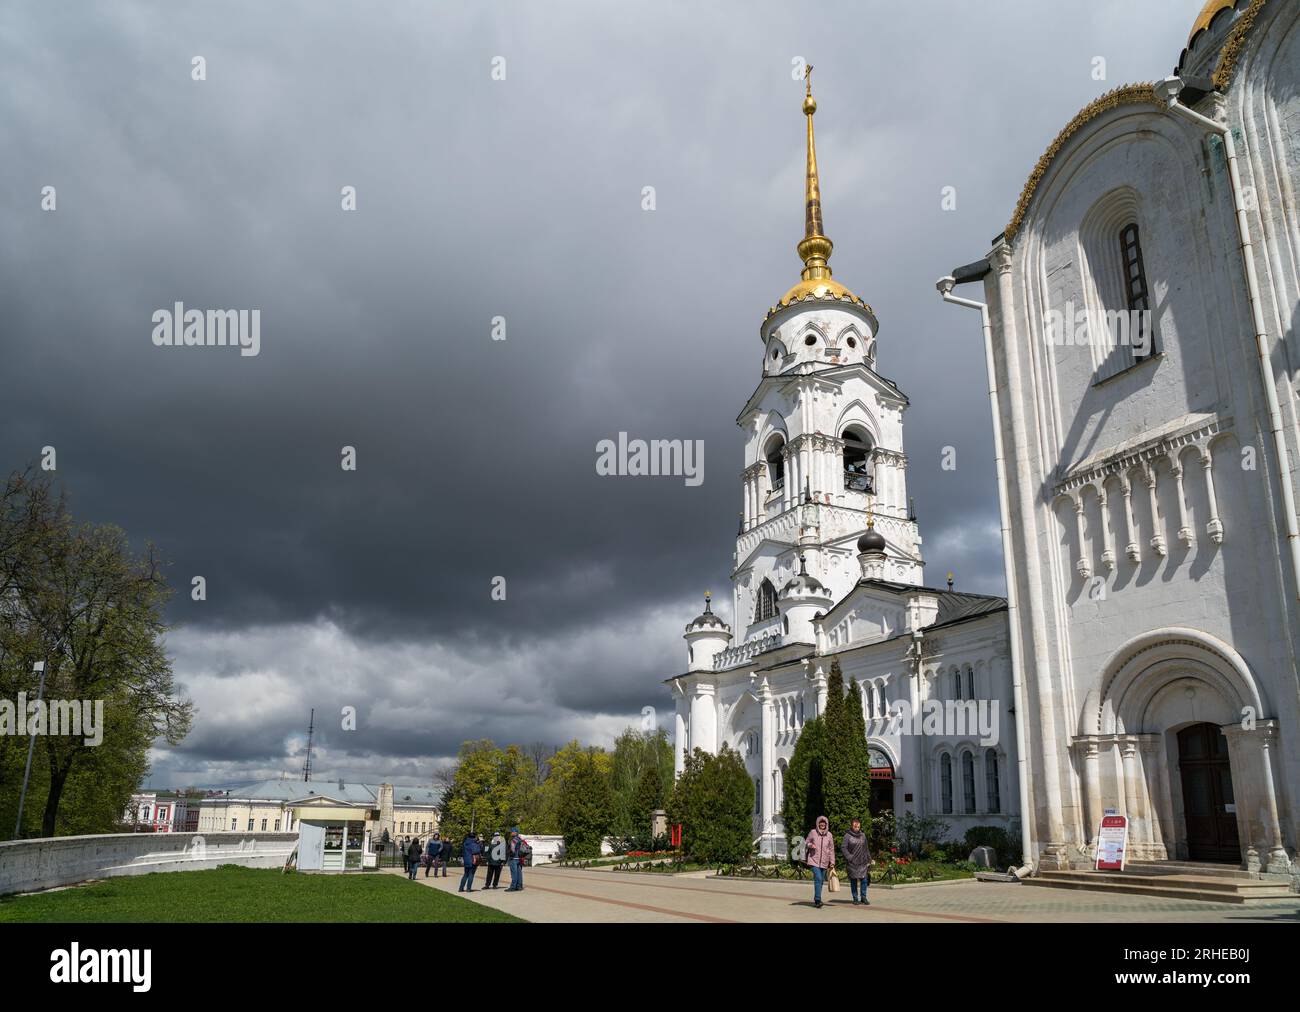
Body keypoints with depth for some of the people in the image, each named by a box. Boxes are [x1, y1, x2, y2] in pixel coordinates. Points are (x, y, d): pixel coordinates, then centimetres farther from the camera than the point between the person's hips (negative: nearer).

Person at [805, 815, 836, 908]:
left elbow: (831, 849, 10)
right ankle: (818, 900, -16)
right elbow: (806, 843, 9)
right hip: (814, 860, -3)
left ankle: (816, 900, 21)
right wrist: (810, 845, -14)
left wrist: (832, 862, 7)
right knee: (818, 879, -17)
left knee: (821, 880, 8)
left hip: (824, 862, 3)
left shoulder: (829, 835, 5)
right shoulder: (813, 833, -2)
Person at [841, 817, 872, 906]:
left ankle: (864, 898, 7)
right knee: (853, 881, 3)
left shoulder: (863, 835, 11)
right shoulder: (847, 836, -2)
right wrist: (849, 857, -15)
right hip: (852, 862, -3)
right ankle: (855, 899, 11)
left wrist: (869, 859, 13)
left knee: (864, 879, -4)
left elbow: (866, 848, 17)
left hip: (863, 862, 3)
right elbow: (843, 847, -6)